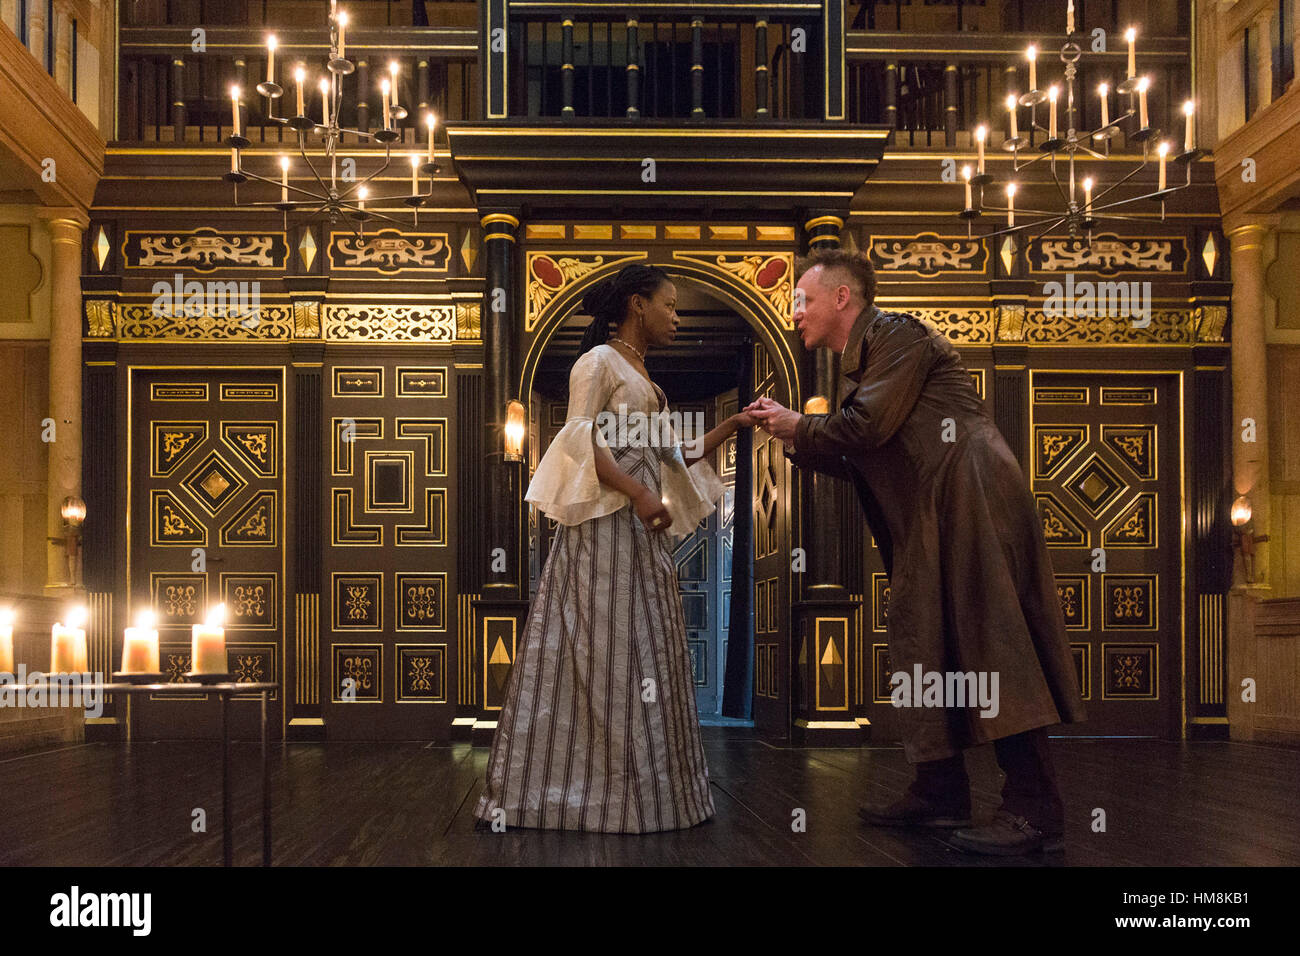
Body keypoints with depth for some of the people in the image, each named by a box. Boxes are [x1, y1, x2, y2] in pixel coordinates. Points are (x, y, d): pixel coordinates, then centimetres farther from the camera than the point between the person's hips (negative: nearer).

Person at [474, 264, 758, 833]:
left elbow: (673, 455, 20)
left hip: (642, 528, 9)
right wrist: (637, 492, -22)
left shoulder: (642, 376, 22)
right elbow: (581, 440, -15)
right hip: (606, 522, -9)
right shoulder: (599, 361, -4)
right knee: (608, 649, -8)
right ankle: (599, 788, -2)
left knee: (644, 651, 7)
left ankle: (640, 787, 11)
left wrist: (728, 428, 12)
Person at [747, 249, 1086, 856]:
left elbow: (868, 426, -16)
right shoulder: (860, 360, 24)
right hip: (927, 520, 10)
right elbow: (852, 461, 23)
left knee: (985, 637, -14)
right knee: (925, 644, 10)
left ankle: (1034, 808, -14)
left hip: (969, 496, -10)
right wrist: (790, 435, 16)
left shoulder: (897, 335, -5)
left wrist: (800, 427, 0)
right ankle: (940, 794, 17)